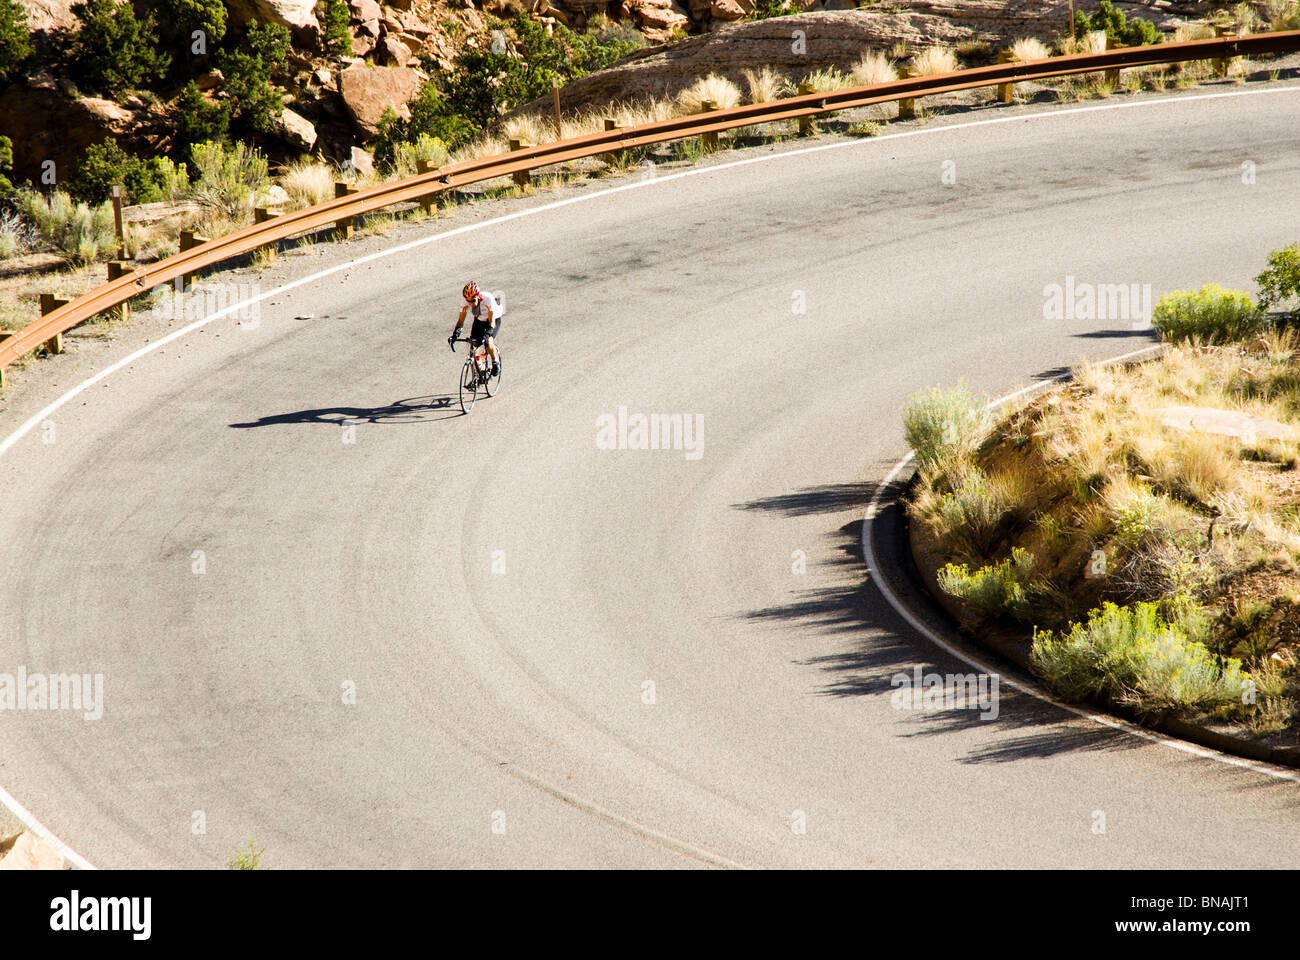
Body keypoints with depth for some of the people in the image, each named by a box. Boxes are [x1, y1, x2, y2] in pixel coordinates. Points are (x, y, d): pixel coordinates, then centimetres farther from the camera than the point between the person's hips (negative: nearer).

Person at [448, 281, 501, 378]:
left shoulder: (488, 299, -36)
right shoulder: (466, 302, -24)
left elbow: (492, 322, -36)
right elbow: (461, 320, -17)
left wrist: (485, 336, -51)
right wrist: (455, 334, -33)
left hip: (494, 319, -4)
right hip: (479, 320, 4)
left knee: (489, 342, -29)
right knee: (473, 348, -10)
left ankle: (496, 362, 1)